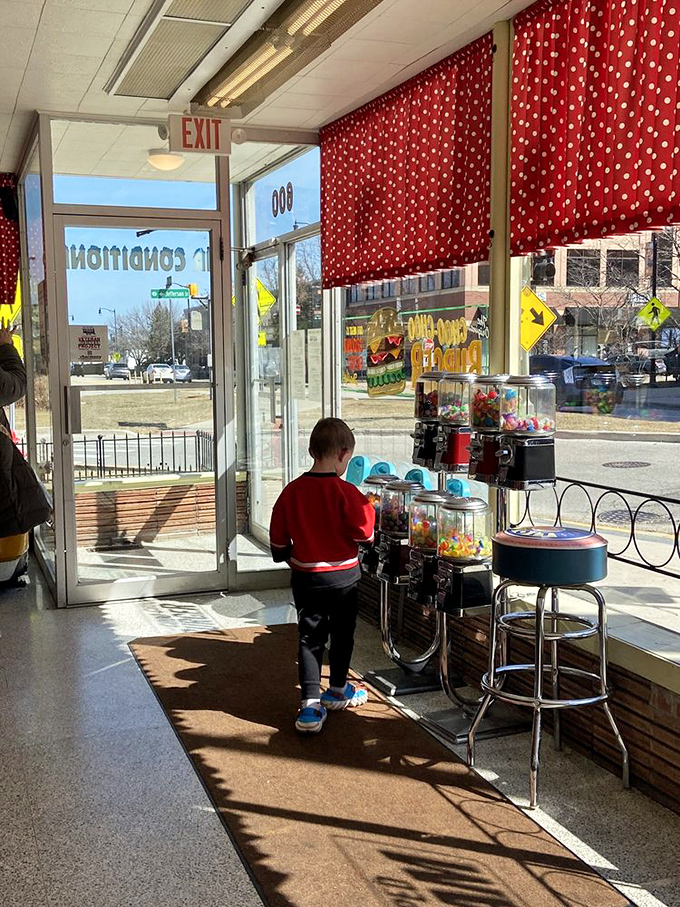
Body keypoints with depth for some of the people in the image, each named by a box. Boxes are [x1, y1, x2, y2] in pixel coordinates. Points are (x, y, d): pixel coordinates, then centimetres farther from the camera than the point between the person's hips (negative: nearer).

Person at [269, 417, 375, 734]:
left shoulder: (291, 491, -6)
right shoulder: (346, 492, -19)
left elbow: (278, 538, 2)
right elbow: (364, 532, -14)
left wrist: (286, 556, 22)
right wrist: (367, 508, 4)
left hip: (305, 577, 3)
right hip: (343, 577, -2)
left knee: (310, 637, 7)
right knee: (342, 634, 17)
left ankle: (310, 705, -1)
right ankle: (337, 690, 34)